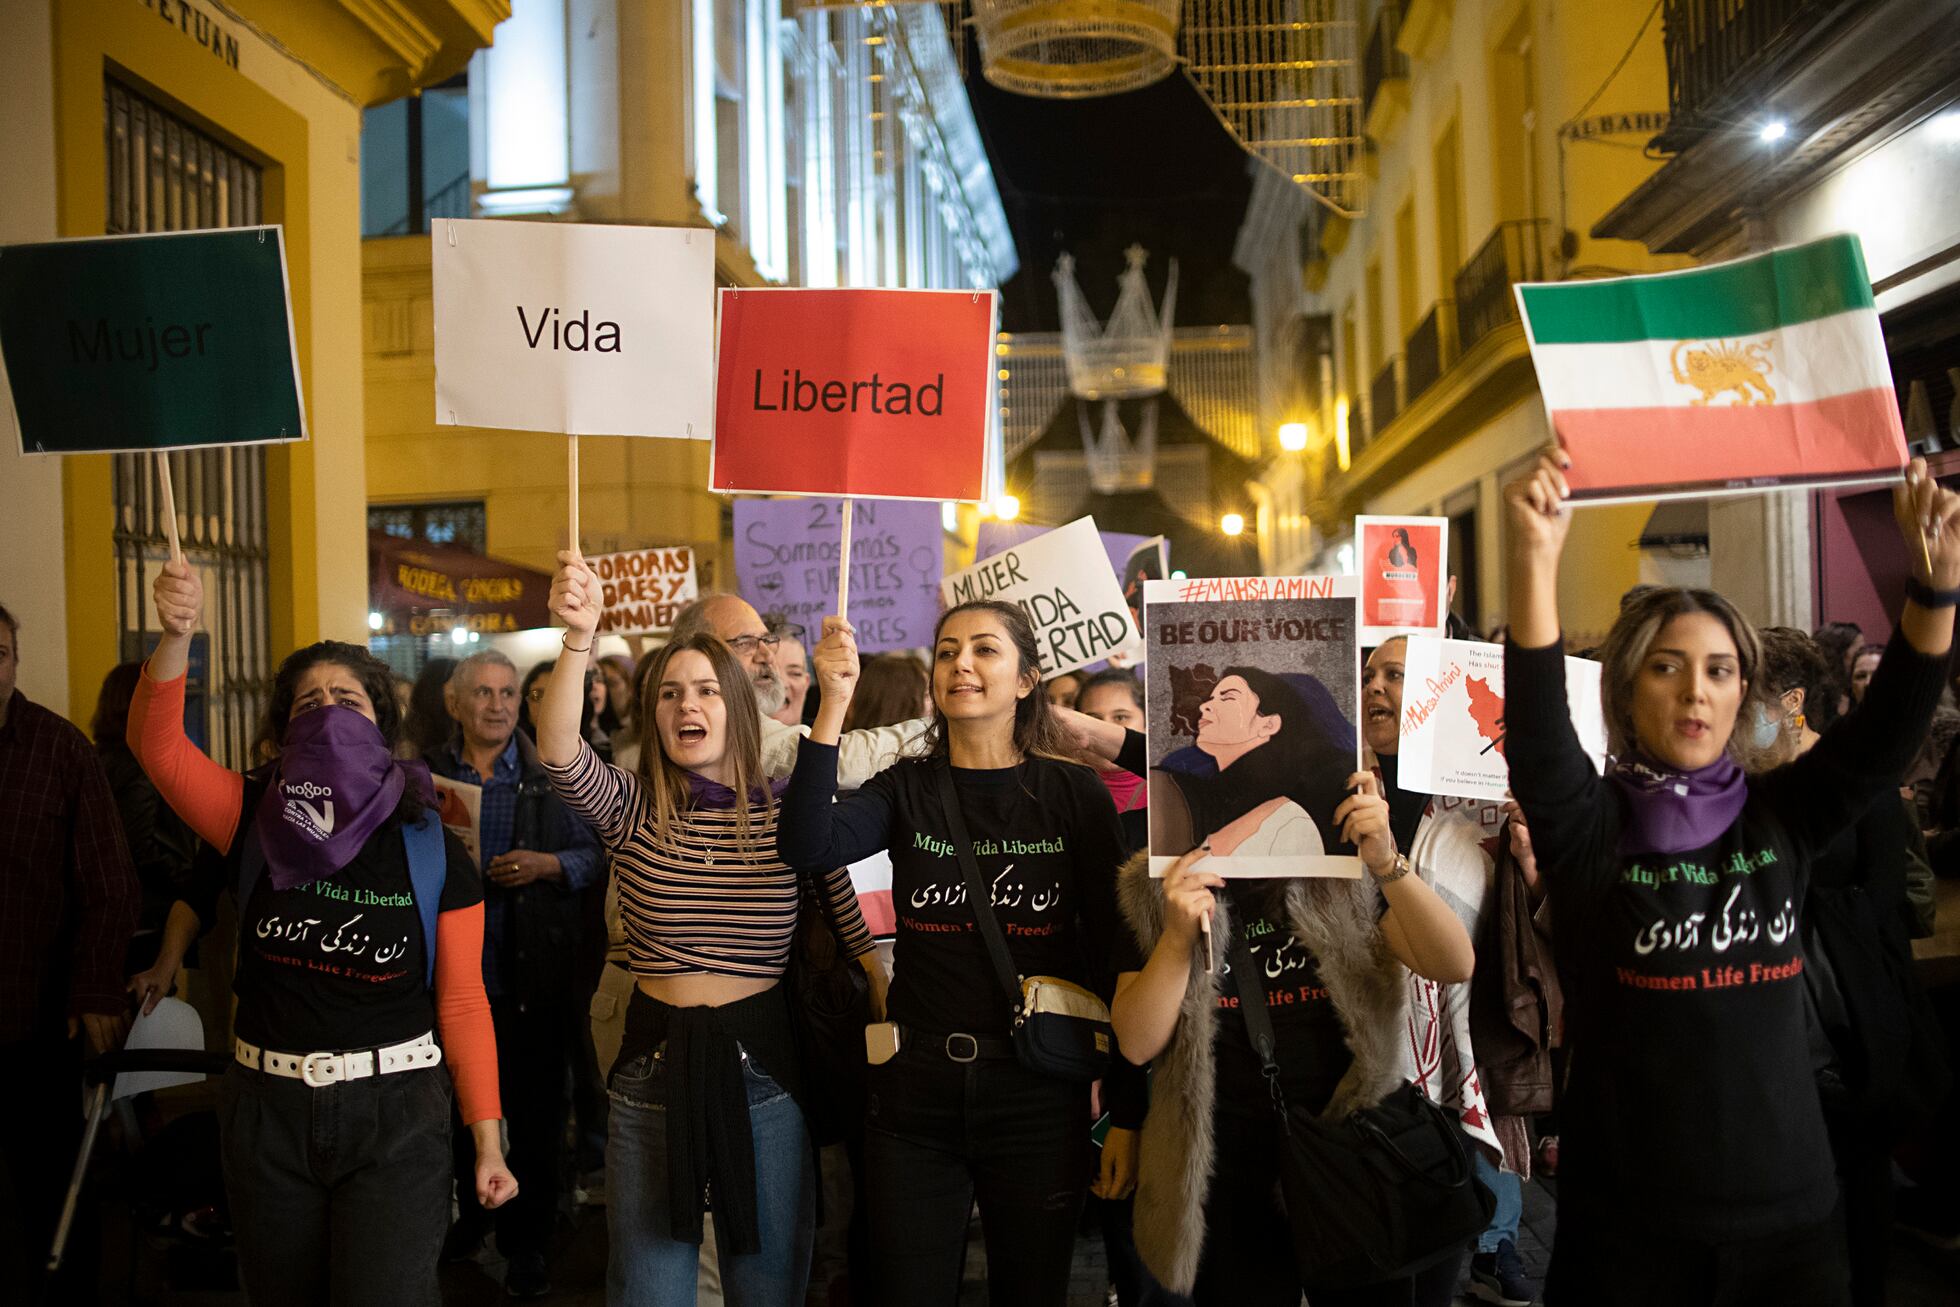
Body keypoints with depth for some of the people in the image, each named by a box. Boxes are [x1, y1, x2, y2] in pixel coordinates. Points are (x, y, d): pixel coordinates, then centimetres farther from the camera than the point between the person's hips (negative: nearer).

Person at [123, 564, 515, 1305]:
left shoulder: (433, 853, -5)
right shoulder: (255, 821, 0)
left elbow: (462, 1003, -3)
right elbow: (157, 744, -16)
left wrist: (487, 1140, -5)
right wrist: (177, 635, -32)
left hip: (393, 1113, -2)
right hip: (266, 1108, 3)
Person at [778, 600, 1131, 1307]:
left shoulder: (1074, 792, -3)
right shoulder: (905, 789, 1)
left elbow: (1112, 950, -2)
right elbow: (808, 845, -18)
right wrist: (834, 702, -26)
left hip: (1038, 1092, -1)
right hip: (914, 1089, 1)